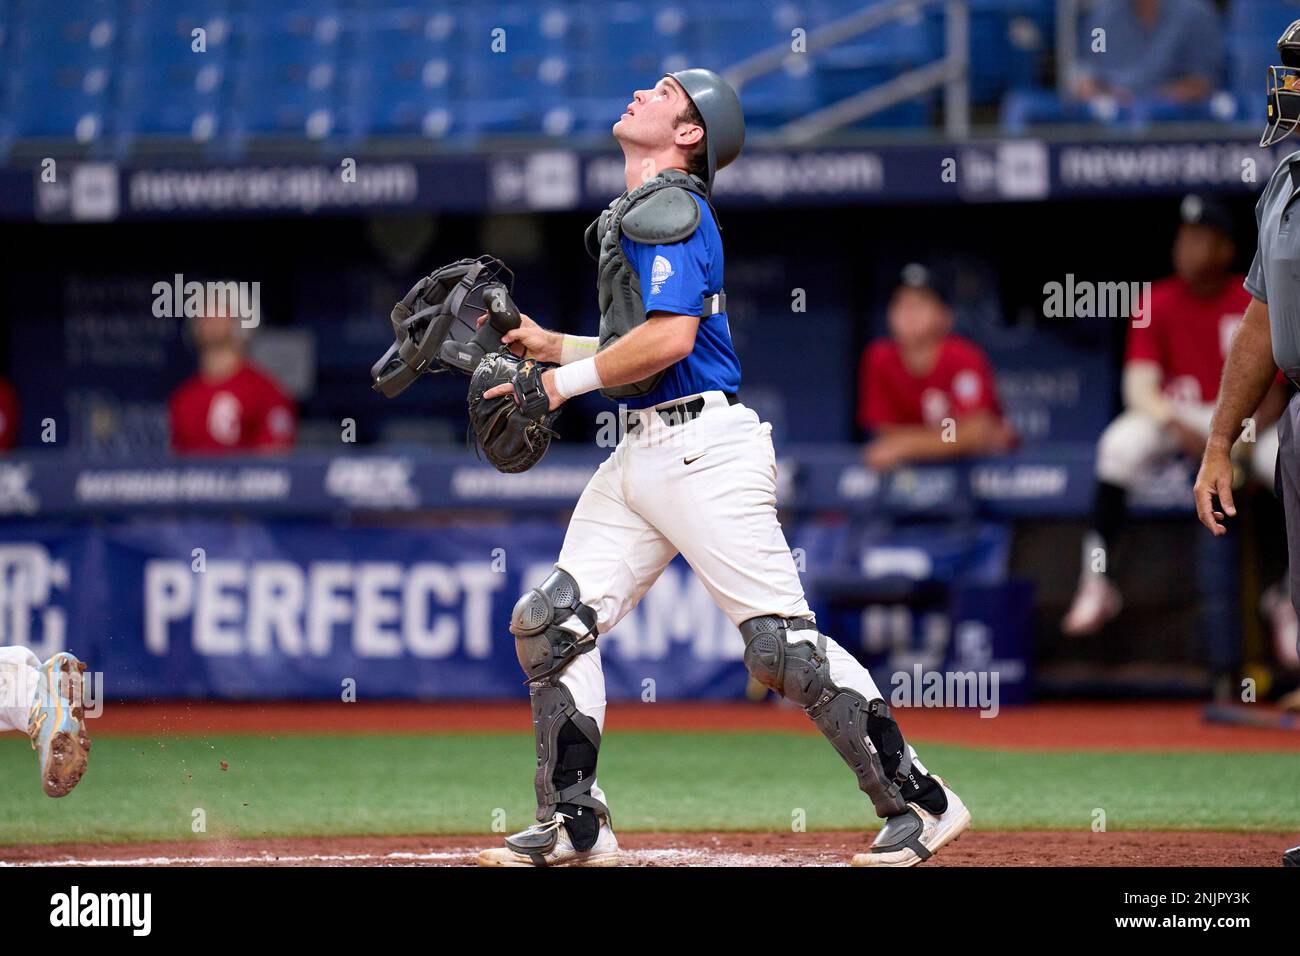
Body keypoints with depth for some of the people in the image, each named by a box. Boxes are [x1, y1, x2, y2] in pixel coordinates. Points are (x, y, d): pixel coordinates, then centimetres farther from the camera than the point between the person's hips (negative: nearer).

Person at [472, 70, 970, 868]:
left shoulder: (667, 207, -10)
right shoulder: (637, 213, 20)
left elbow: (670, 336, -22)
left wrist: (571, 378, -13)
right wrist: (548, 345, 19)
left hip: (703, 445, -10)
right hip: (643, 455, 10)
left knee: (783, 643, -12)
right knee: (551, 623, 5)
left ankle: (920, 802, -7)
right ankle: (575, 828, 11)